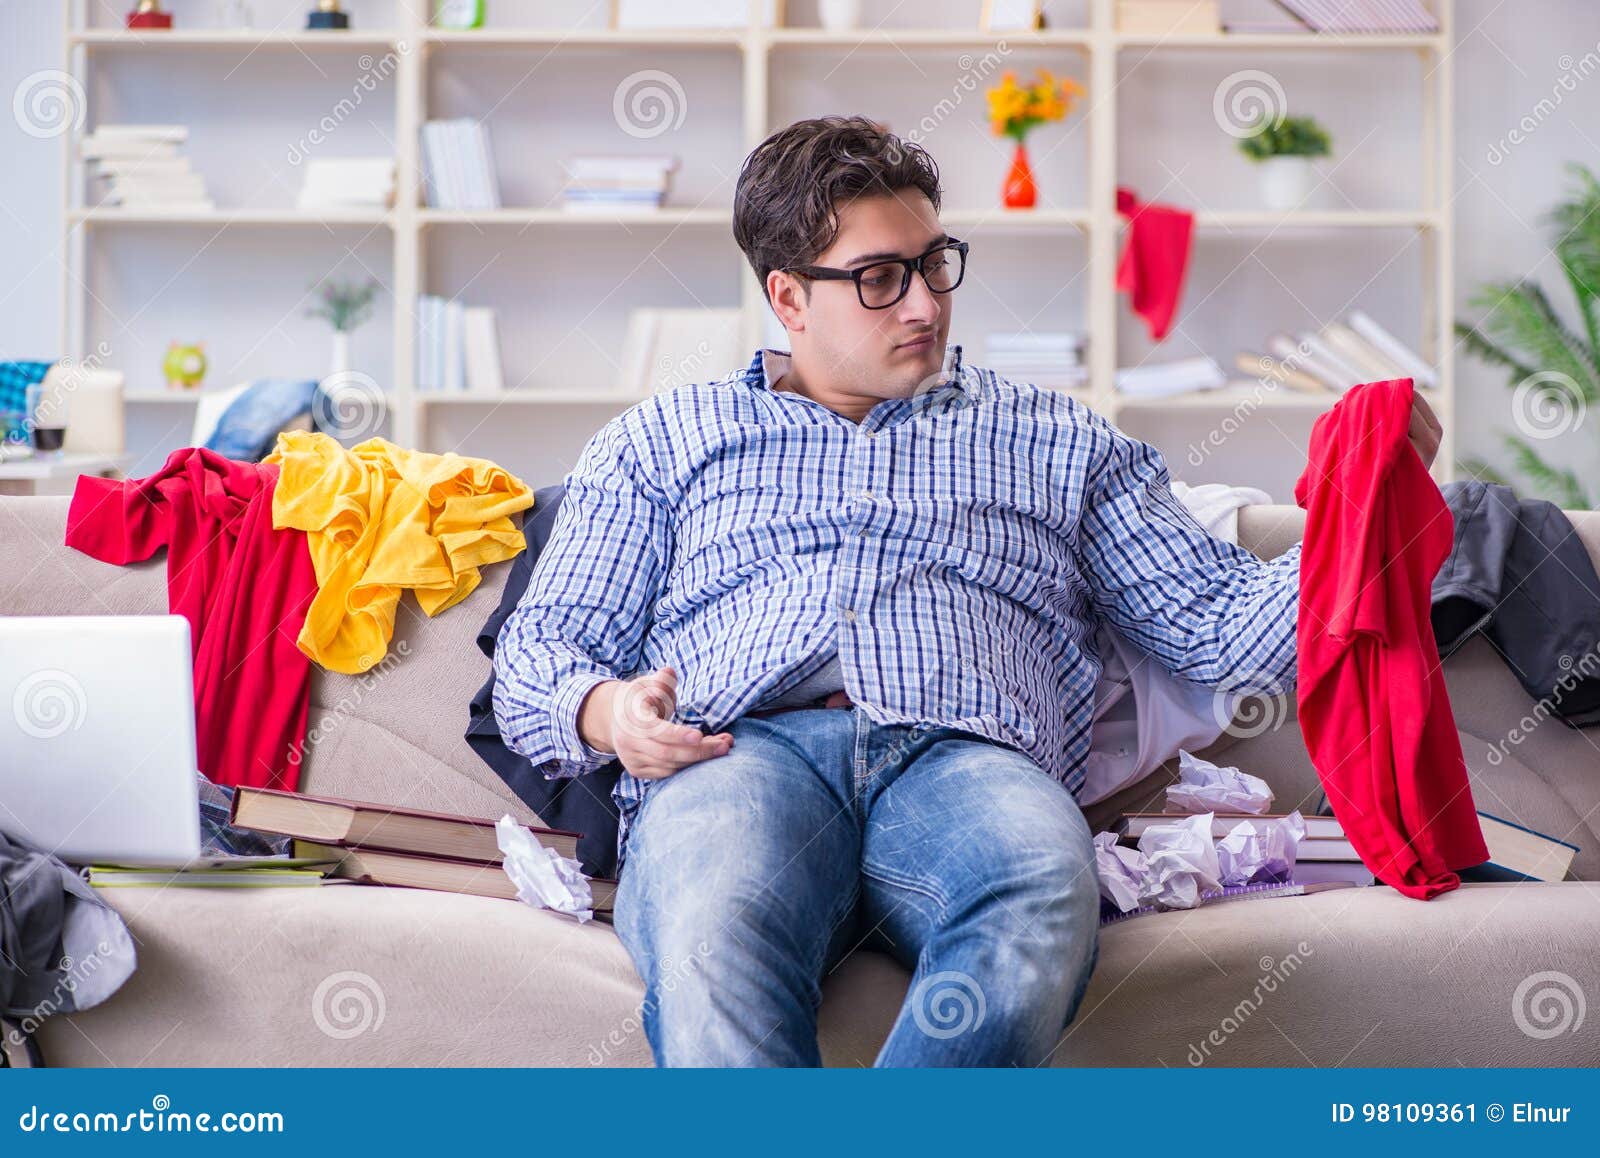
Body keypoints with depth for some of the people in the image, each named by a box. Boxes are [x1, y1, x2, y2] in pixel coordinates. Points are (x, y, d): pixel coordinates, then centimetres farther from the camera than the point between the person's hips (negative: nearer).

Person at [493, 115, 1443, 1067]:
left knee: (1043, 898, -39)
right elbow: (542, 644, 23)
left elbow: (1221, 621, 22)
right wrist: (604, 710, -2)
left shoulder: (1056, 443, 29)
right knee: (714, 939, -39)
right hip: (739, 752, 0)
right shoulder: (661, 439, 28)